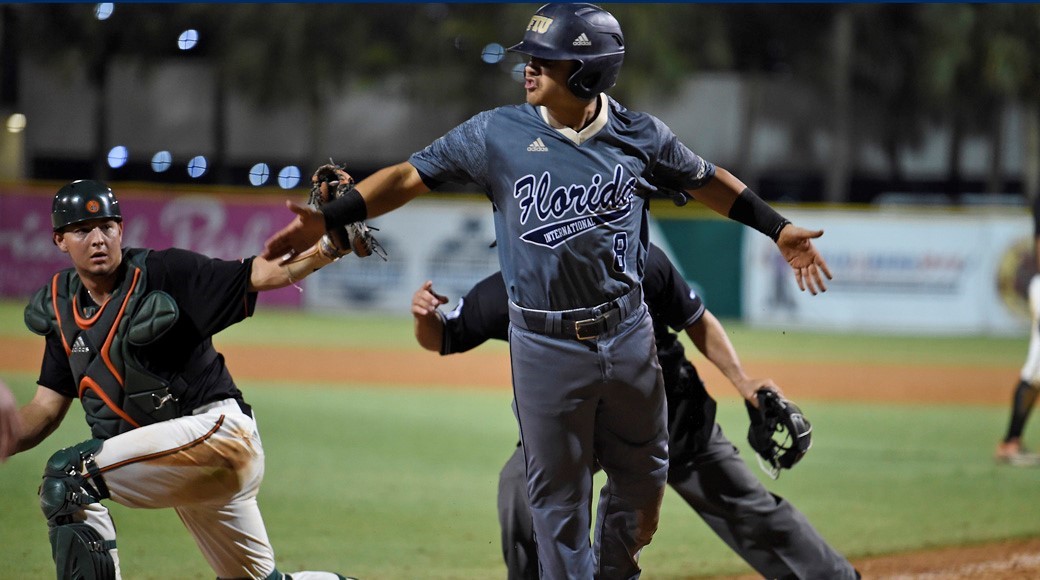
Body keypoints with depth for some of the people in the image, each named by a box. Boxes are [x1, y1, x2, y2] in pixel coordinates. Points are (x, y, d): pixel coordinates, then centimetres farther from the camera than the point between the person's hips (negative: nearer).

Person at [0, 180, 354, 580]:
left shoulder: (164, 273, -8)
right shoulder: (62, 309, 10)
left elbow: (262, 274, -16)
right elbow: (47, 408, 10)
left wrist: (326, 249, -34)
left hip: (218, 427, -8)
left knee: (67, 477, -20)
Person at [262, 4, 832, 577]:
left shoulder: (640, 136, -4)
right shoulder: (497, 134, -8)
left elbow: (707, 181, 11)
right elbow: (410, 175, -6)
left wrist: (779, 230, 9)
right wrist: (326, 219, -15)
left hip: (627, 335, 2)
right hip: (545, 346, -2)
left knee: (642, 474, 15)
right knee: (557, 493, 6)